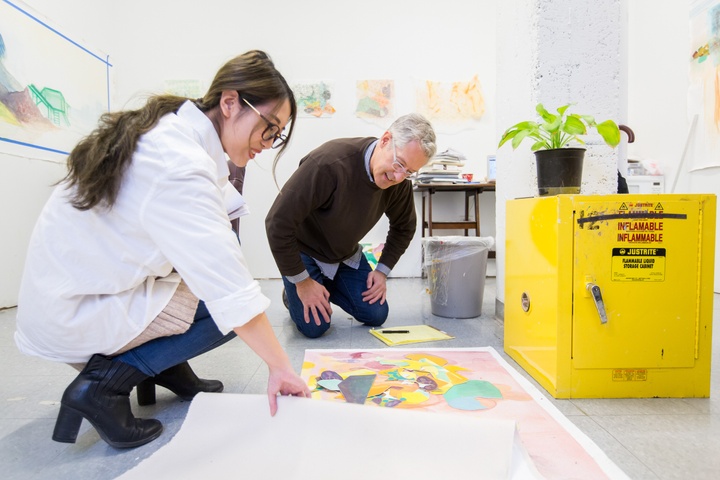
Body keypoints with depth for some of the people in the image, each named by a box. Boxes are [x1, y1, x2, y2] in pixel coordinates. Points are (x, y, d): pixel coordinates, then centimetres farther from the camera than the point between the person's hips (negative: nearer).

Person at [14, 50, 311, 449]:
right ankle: (103, 385, -6)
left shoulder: (169, 128, 0)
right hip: (74, 317, -9)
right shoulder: (179, 165, -29)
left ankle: (168, 368, 11)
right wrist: (280, 366, -28)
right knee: (230, 306, -8)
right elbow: (227, 283, -33)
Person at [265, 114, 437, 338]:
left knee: (376, 315, -1)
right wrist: (302, 282, -23)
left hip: (346, 254, 6)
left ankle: (325, 286, 23)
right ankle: (295, 291, 17)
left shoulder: (400, 182, -16)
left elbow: (404, 227, 6)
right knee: (315, 326, -15)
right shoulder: (329, 163, -36)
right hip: (302, 250, -5)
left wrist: (383, 269, -2)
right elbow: (278, 223, -31)